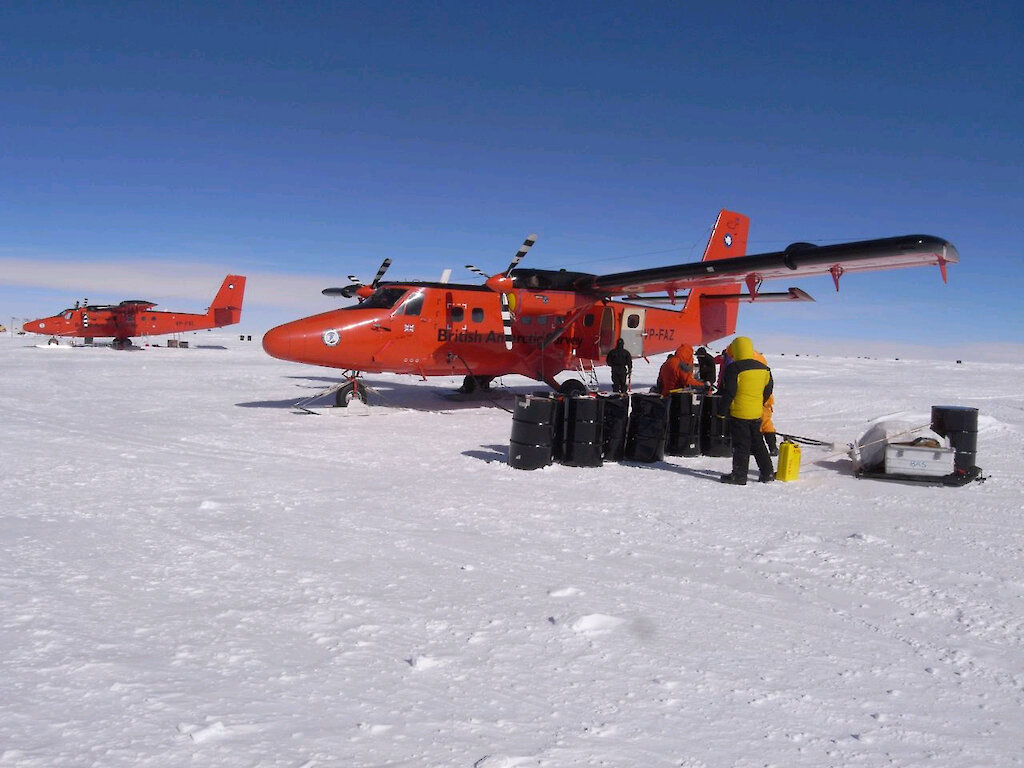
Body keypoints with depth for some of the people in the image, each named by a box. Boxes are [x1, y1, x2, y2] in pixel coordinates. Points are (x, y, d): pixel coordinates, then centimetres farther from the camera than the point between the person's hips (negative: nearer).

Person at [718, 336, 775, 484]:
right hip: (757, 413, 6)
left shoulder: (733, 368, -14)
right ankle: (767, 473, 22)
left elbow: (728, 392, -15)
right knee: (757, 442, 17)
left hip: (739, 413, -6)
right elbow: (768, 390, 14)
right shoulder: (763, 368, 7)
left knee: (741, 444, -1)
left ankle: (739, 476, 3)